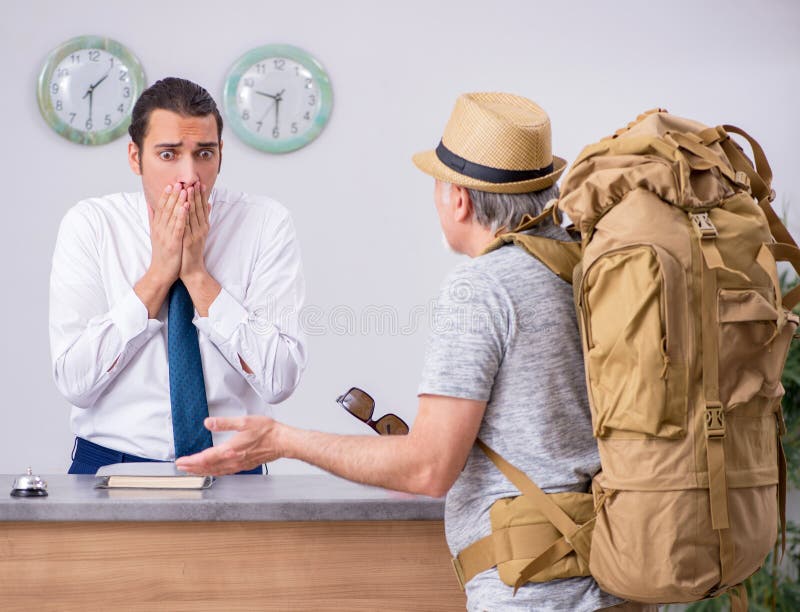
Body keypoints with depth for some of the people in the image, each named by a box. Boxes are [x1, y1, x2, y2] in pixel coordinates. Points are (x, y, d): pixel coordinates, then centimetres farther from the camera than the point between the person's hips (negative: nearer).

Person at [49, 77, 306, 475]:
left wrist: (197, 274, -13)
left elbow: (279, 380, -10)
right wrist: (157, 274, -12)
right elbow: (74, 383, -9)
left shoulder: (265, 224, -2)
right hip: (112, 462, 0)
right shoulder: (88, 225, -2)